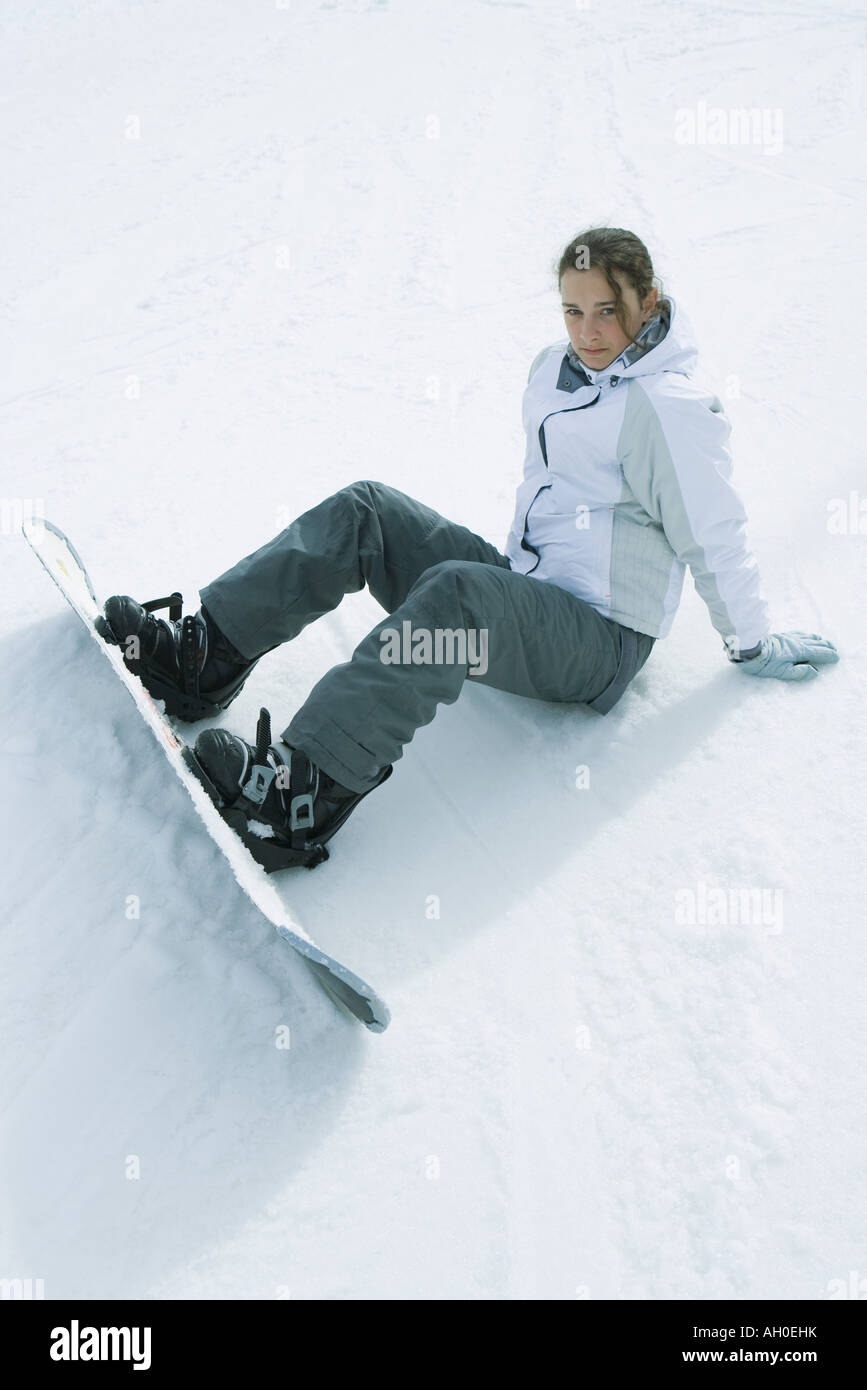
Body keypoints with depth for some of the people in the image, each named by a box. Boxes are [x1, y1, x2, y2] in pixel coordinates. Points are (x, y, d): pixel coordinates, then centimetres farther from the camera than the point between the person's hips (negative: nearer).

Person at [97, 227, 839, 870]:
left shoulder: (669, 405, -13)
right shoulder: (554, 367, 11)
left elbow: (716, 537, -8)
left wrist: (756, 645, 0)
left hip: (598, 642, -8)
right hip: (524, 588, 8)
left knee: (455, 592, -38)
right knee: (365, 511, -9)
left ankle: (305, 791, -49)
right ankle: (203, 656, -15)